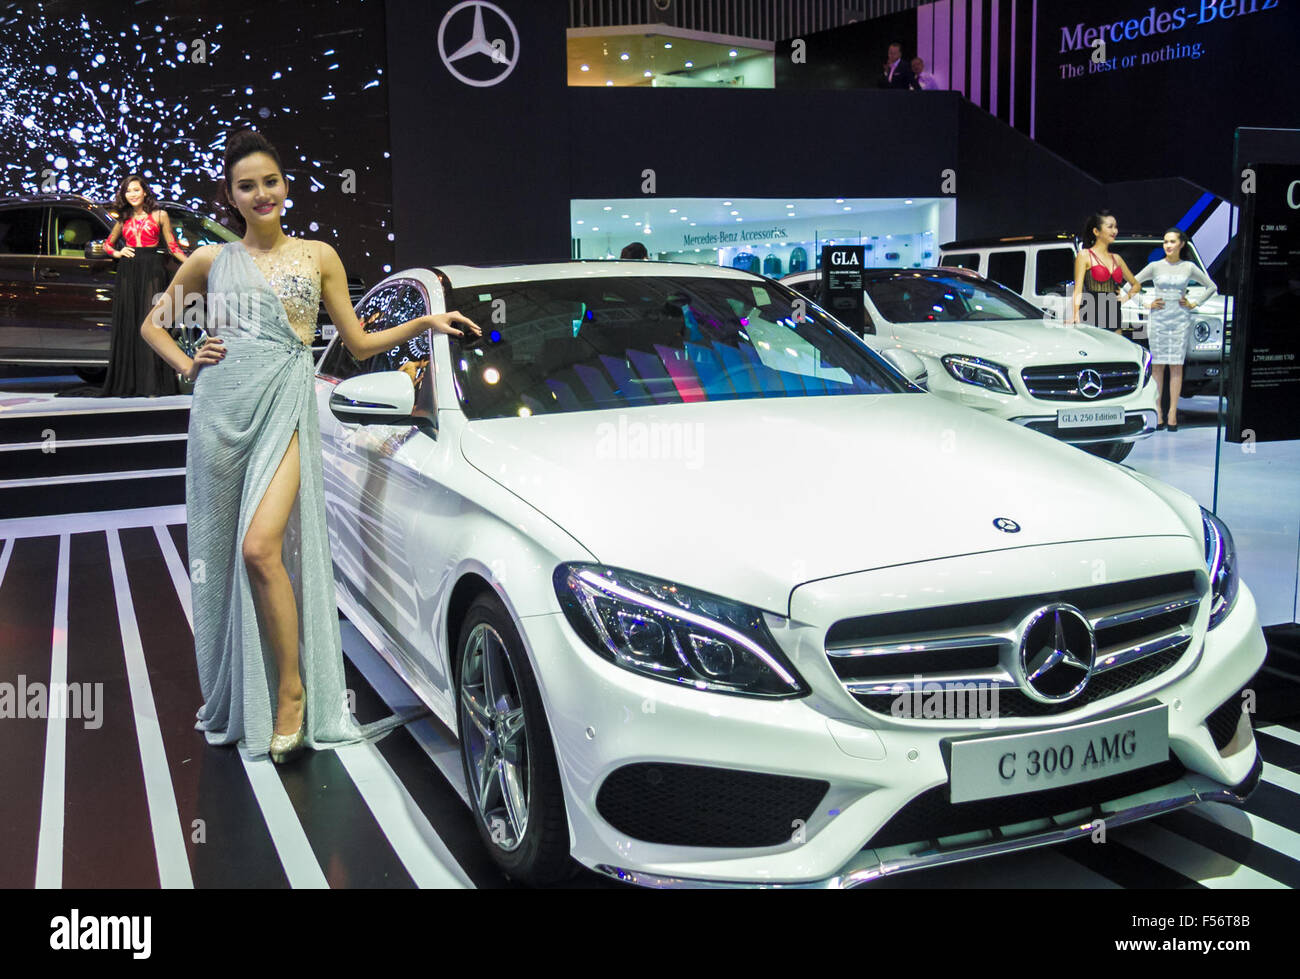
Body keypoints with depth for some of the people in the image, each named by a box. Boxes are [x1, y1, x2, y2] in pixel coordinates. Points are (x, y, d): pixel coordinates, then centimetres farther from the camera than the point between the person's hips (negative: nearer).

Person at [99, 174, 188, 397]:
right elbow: (107, 243, 28)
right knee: (127, 326, 0)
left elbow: (172, 246, 8)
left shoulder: (159, 216, 9)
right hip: (127, 272, 3)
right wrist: (117, 253, 7)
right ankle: (128, 383, 4)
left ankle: (151, 383, -9)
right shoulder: (123, 219, 16)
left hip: (151, 272, -3)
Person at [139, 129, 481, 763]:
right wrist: (187, 364, 6)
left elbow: (360, 343, 13)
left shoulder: (317, 257, 11)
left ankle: (293, 692, -8)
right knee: (221, 551, 5)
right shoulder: (212, 260, 13)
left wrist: (425, 322, 2)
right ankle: (231, 699, 20)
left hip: (285, 408, -2)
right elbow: (152, 323, 24)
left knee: (261, 547, -20)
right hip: (221, 410, 2)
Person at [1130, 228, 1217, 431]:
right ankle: (1157, 411, 3)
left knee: (1176, 366, -1)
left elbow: (1212, 287, 17)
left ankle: (1172, 413, 1)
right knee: (1157, 366, -1)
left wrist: (1194, 304, 7)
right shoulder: (1155, 266, 3)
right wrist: (1146, 305, 0)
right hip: (1158, 320, 0)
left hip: (1181, 320, 0)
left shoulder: (1189, 267, 6)